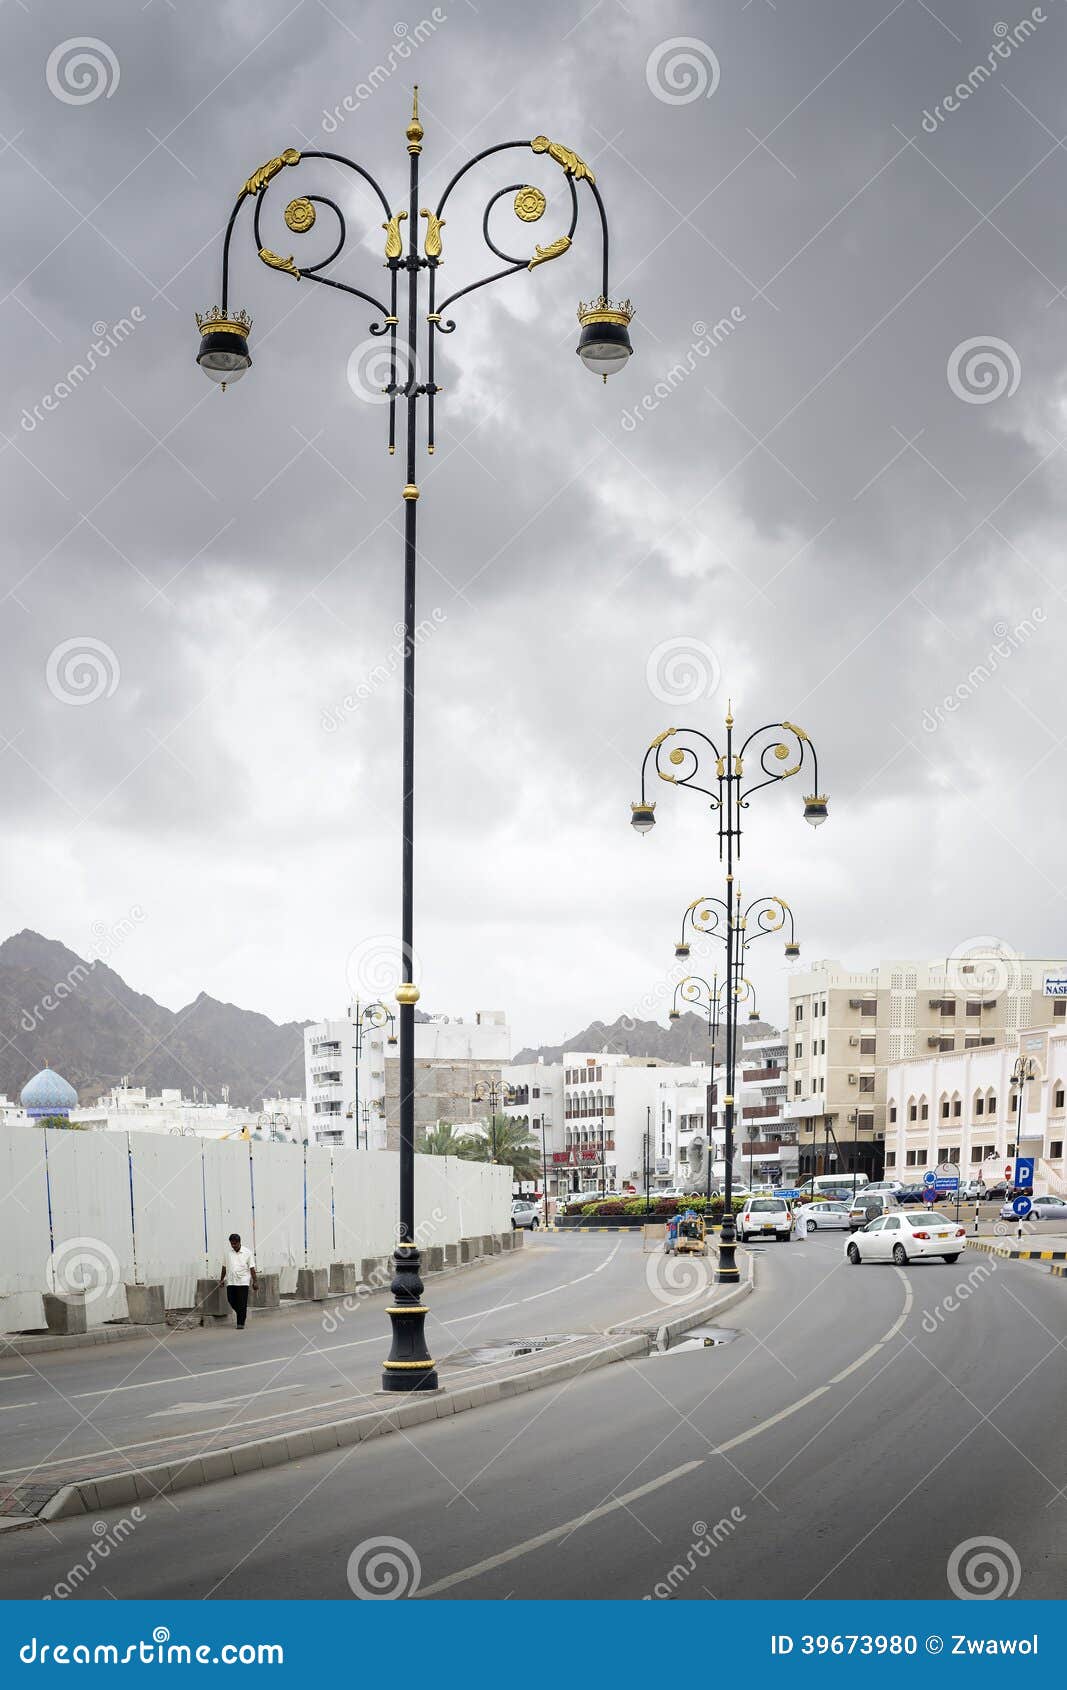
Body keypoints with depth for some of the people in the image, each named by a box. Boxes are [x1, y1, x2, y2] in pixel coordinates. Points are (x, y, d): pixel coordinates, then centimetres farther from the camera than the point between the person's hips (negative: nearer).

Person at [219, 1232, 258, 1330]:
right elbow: (224, 1267, 15)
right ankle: (242, 1314, 27)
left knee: (242, 1303, -5)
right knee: (231, 1301, 1)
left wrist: (255, 1281, -4)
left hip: (243, 1281, -3)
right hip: (230, 1281, 3)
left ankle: (241, 1323, 0)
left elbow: (252, 1268, -1)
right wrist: (221, 1279, 14)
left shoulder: (247, 1252, -2)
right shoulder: (227, 1252, 7)